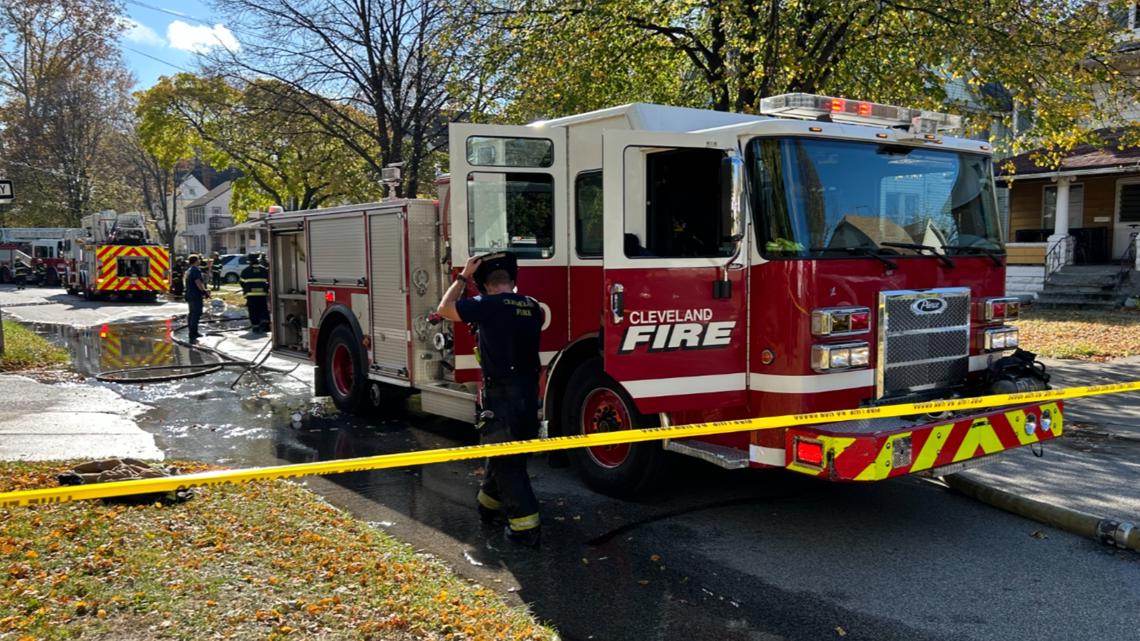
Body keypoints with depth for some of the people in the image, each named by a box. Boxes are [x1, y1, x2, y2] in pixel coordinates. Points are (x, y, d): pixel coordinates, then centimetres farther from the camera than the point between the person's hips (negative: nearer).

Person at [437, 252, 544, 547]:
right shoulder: (533, 307, 6)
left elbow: (445, 309, 0)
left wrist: (463, 277, 8)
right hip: (529, 393, 7)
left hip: (502, 395, -7)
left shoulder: (488, 305, -13)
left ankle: (525, 526, -3)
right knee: (504, 453, 21)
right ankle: (490, 505, 38)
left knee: (506, 460, -1)